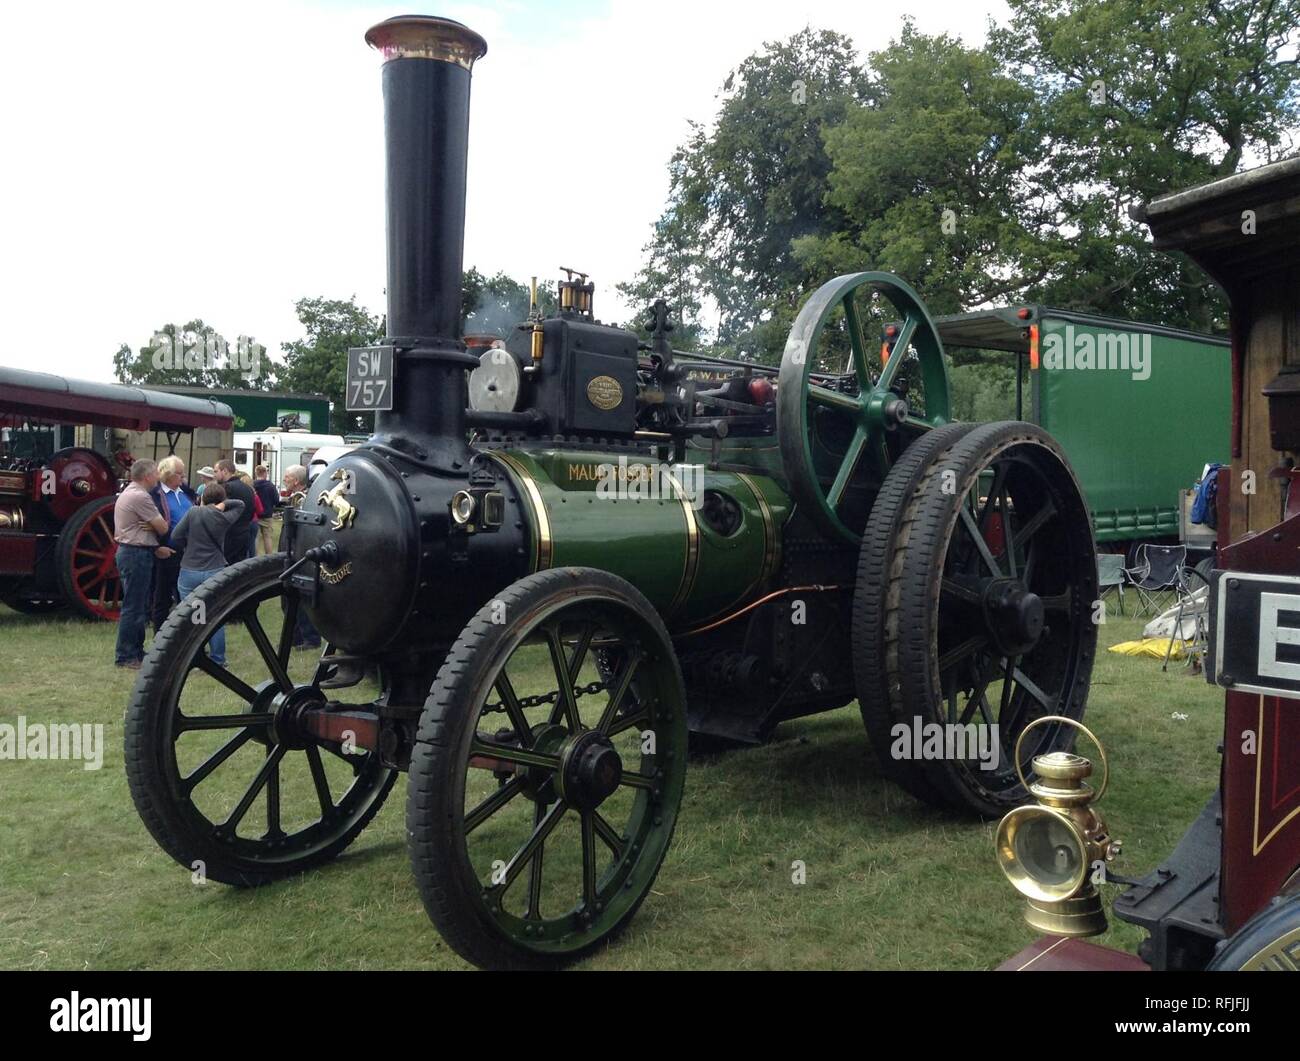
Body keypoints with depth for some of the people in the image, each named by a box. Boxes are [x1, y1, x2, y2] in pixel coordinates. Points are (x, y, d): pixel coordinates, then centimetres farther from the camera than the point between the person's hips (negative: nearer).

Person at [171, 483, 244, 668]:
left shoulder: (193, 512, -5)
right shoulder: (225, 518, -1)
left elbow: (176, 536, -6)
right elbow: (240, 505, 16)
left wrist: (187, 549, 12)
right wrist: (223, 505, -2)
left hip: (189, 571, 0)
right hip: (215, 572, 1)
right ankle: (217, 660, 14)